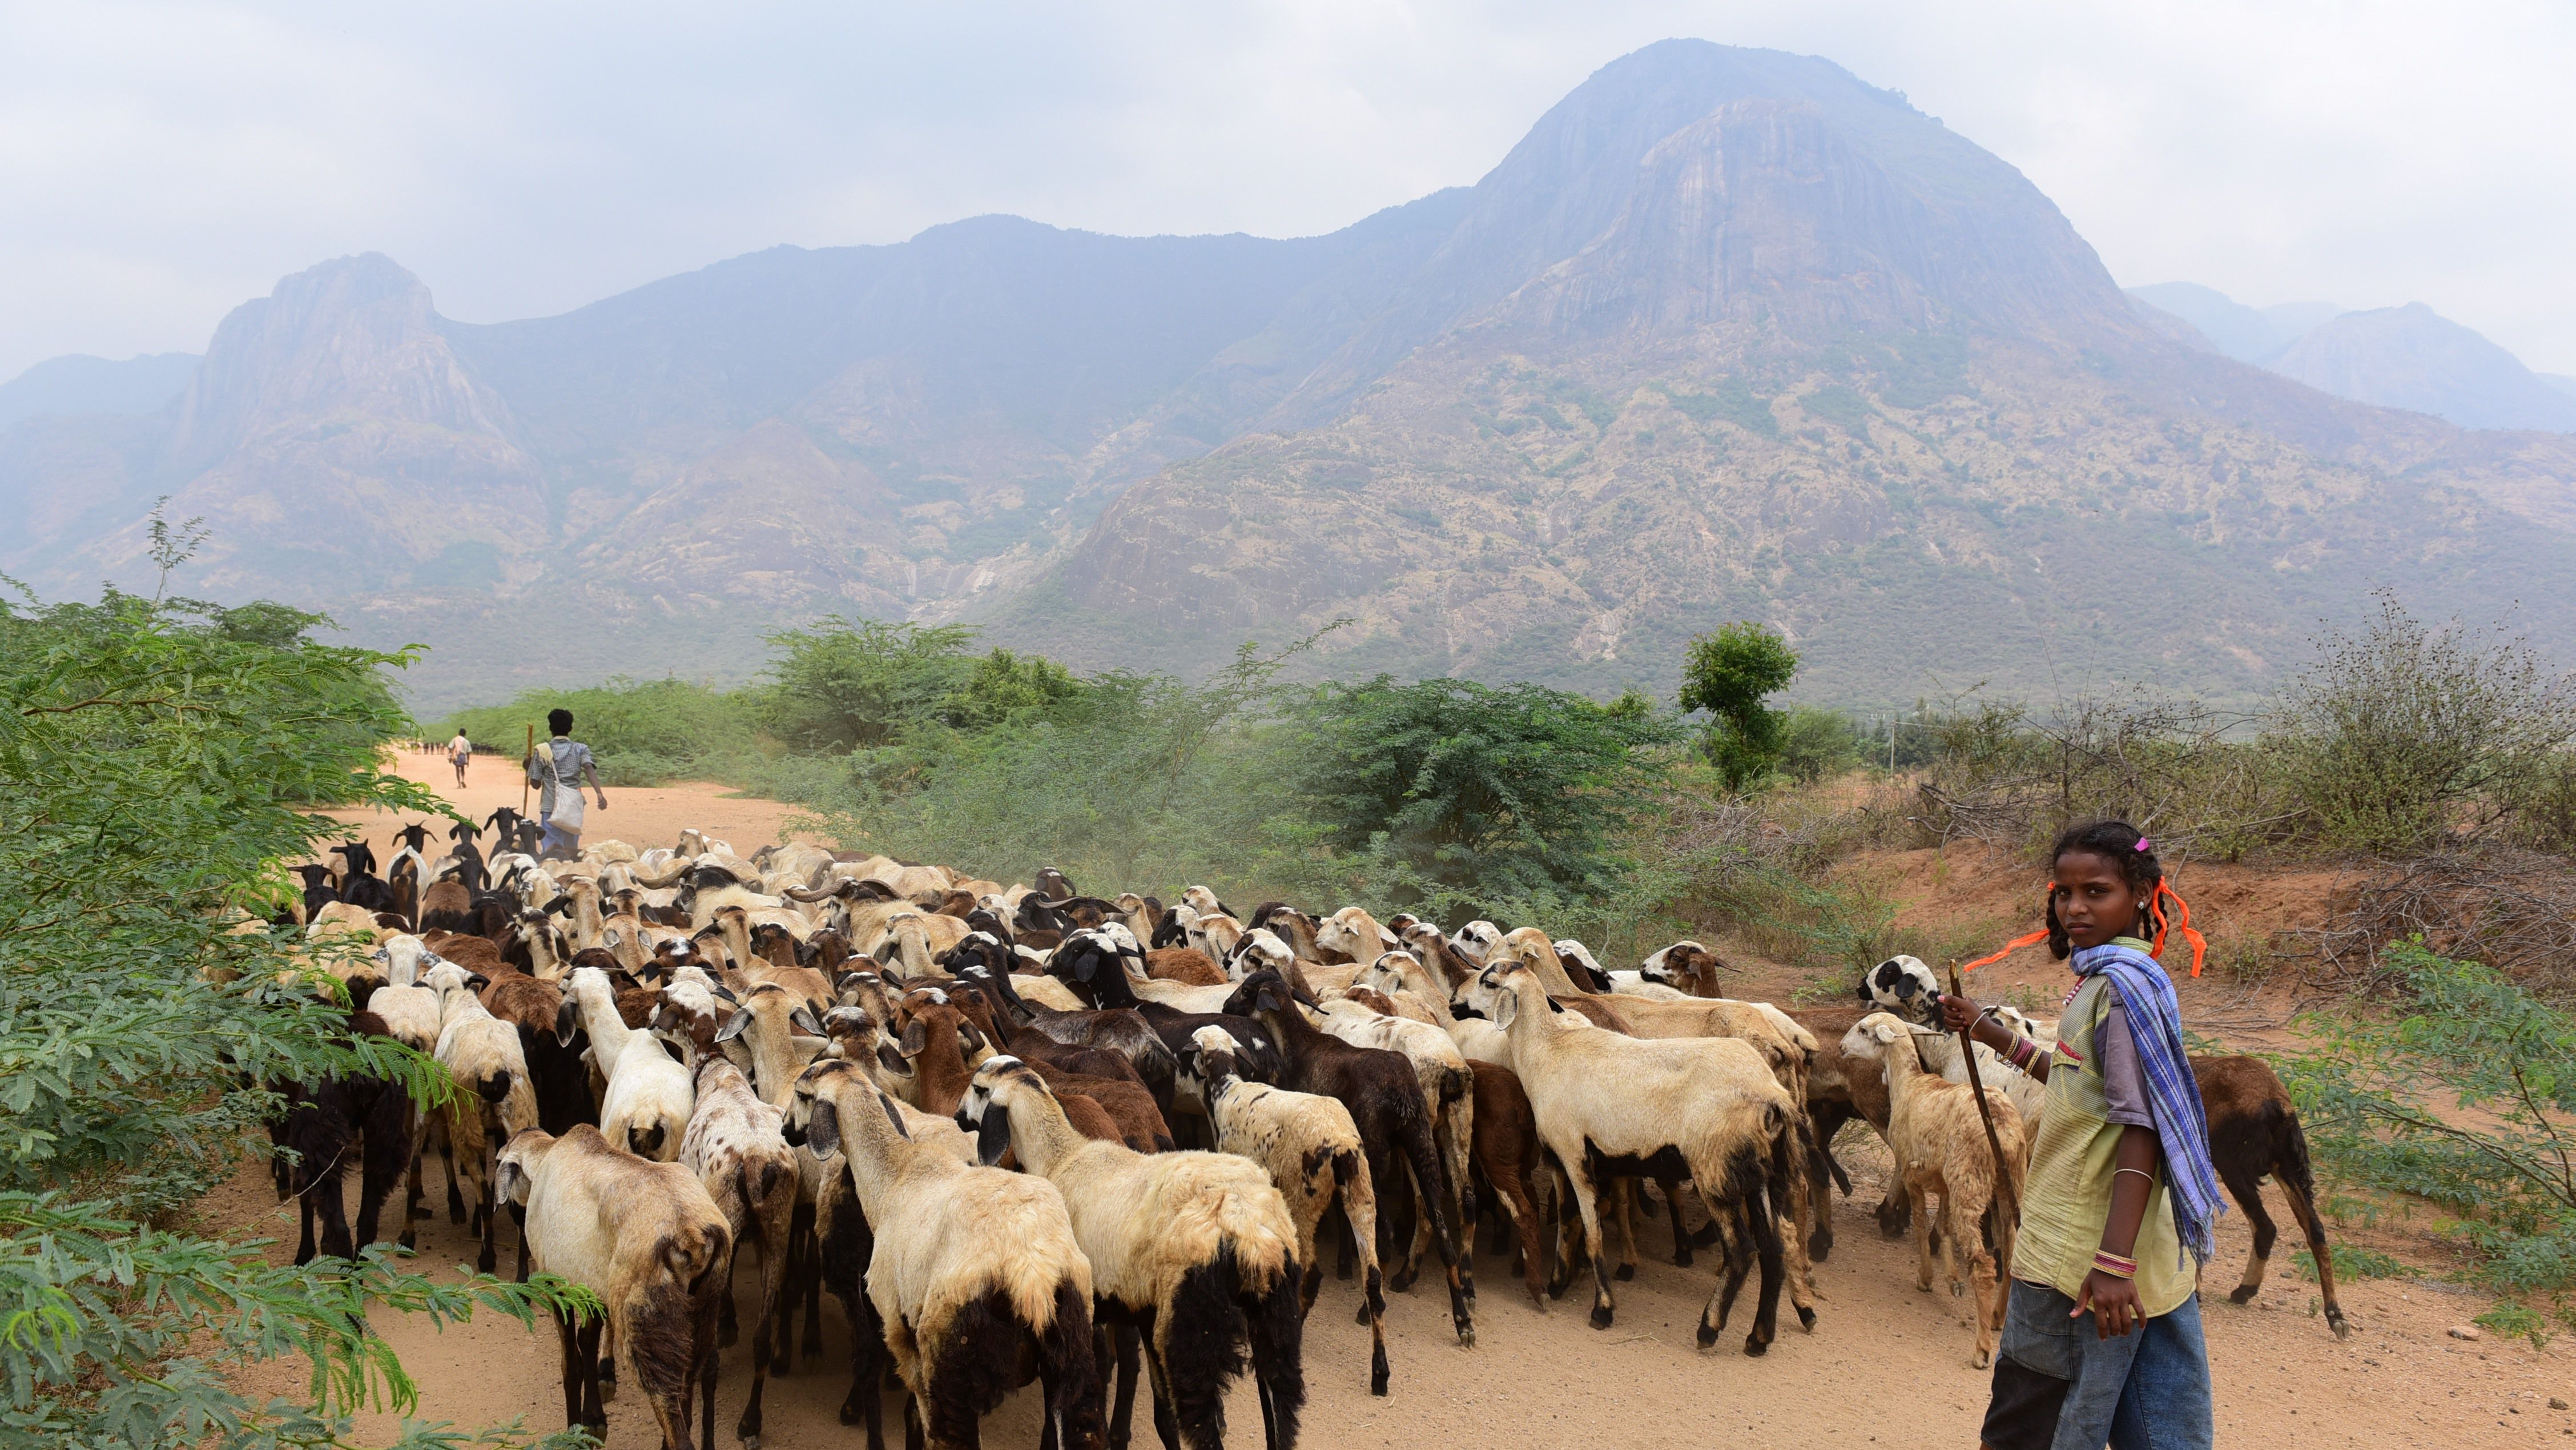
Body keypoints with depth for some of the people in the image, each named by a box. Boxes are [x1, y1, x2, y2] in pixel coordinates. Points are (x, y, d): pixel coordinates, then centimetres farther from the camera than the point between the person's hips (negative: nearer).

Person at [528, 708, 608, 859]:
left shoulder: (542, 751, 2)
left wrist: (529, 768, 21)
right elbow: (589, 769, -14)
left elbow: (535, 784, 3)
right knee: (571, 851, 16)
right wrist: (599, 793, -26)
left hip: (551, 807, -2)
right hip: (574, 807, 2)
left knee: (550, 851, -9)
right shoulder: (580, 749, 5)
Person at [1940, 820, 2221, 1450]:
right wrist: (1987, 1031, 27)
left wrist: (2113, 1263, -25)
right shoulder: (2103, 979, 12)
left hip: (2078, 1258, -9)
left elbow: (2141, 1131, -22)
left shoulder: (2122, 984, -16)